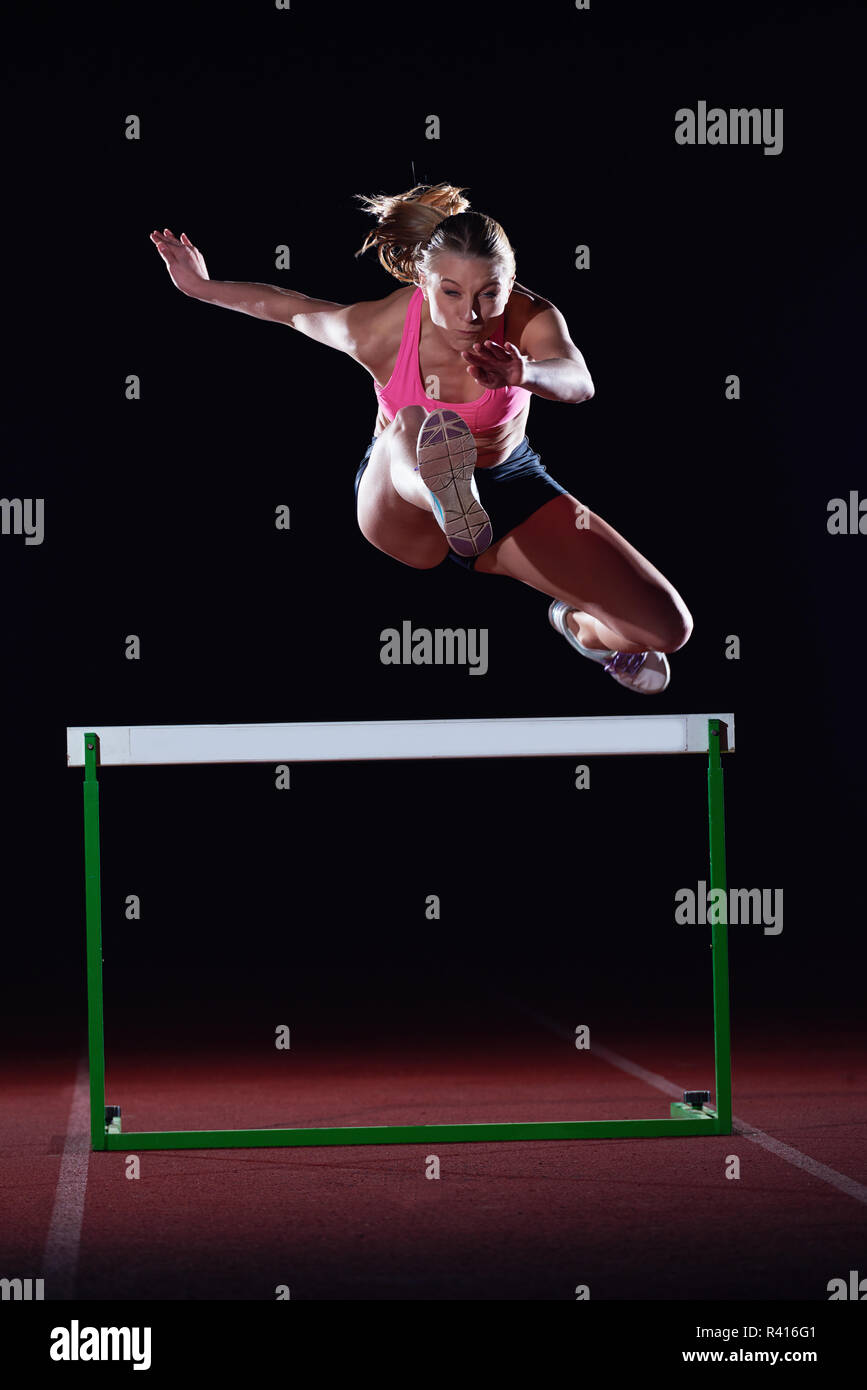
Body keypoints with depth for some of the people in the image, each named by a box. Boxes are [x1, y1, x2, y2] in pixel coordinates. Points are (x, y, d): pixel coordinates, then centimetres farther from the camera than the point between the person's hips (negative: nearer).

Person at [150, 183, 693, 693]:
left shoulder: (530, 318, -26)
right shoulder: (379, 330, -22)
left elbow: (578, 383, -49)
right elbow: (289, 307, 0)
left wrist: (523, 373, -71)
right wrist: (203, 287, 9)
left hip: (507, 489, 2)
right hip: (398, 499, -1)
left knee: (668, 627, -9)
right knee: (413, 425, -42)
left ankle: (582, 628, 27)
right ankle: (445, 491, -80)